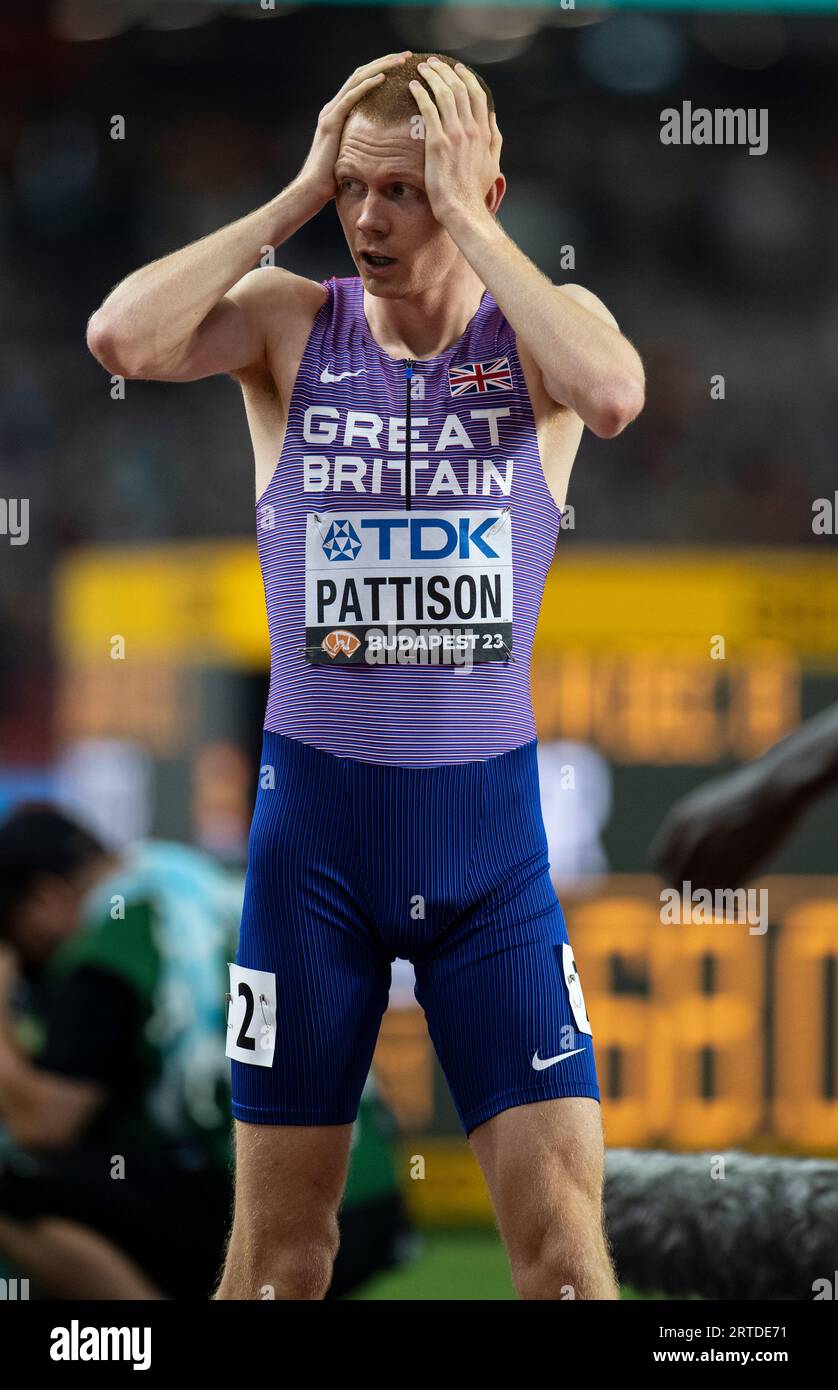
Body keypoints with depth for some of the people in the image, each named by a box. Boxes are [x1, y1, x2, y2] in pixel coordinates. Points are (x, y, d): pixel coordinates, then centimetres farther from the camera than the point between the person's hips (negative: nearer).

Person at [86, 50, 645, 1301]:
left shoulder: (539, 329, -2)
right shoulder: (291, 323, 0)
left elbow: (614, 394, -26)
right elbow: (122, 338, -19)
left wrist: (465, 219, -18)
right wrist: (296, 200, -12)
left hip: (490, 821, 0)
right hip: (315, 814, 0)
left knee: (563, 1238, -4)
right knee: (279, 1243, 7)